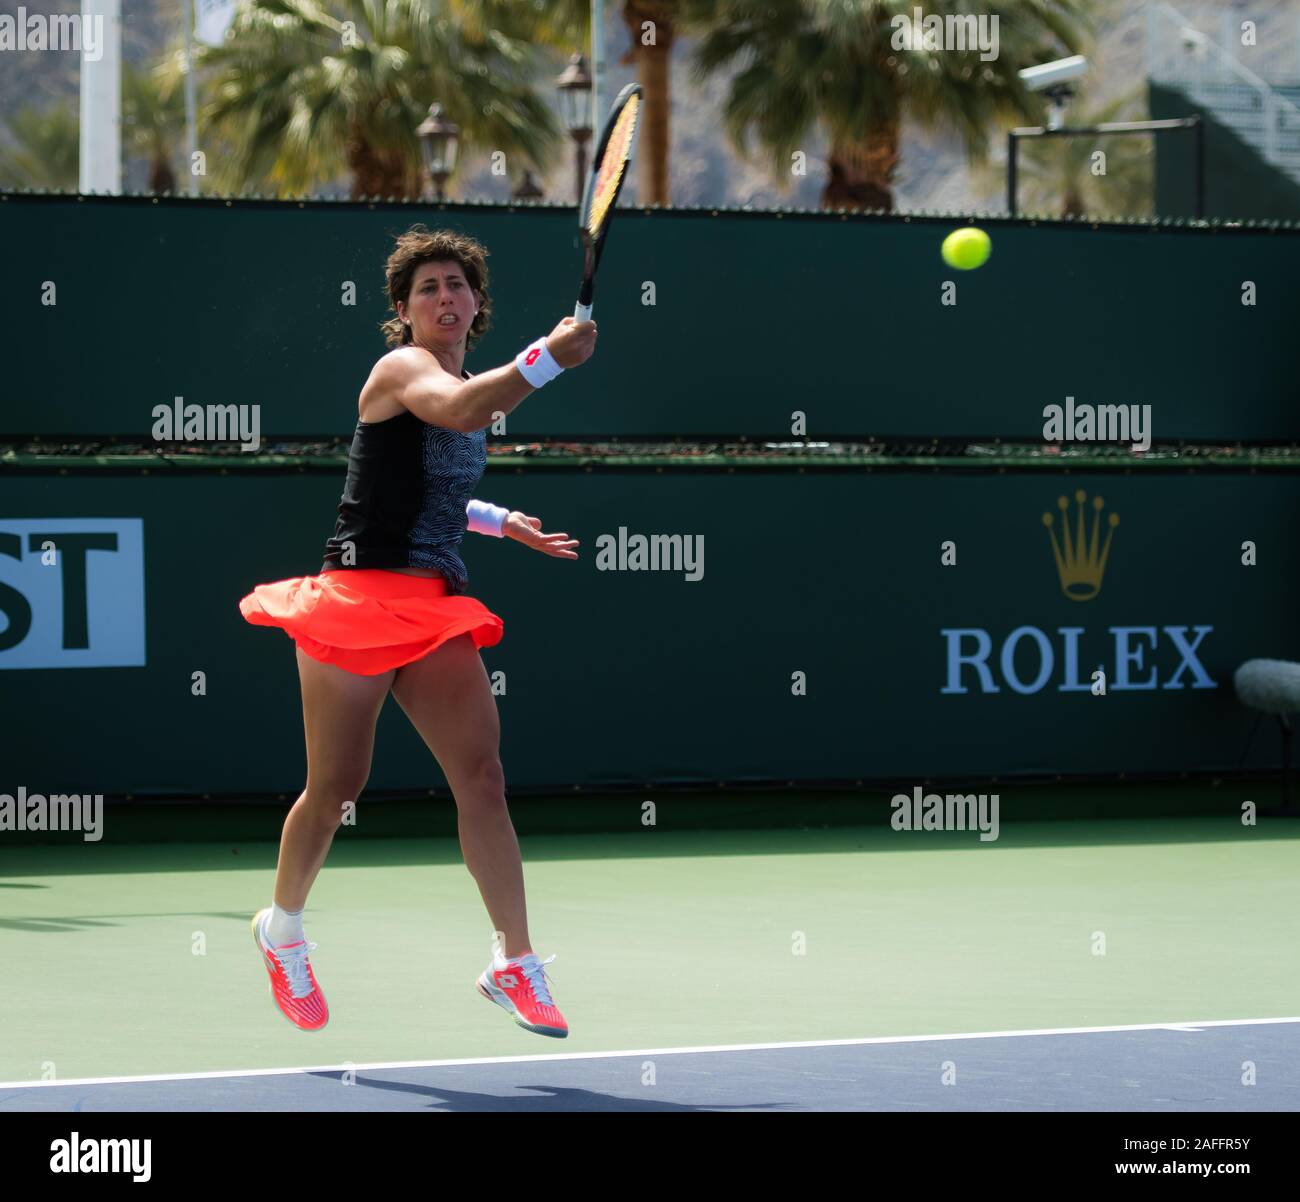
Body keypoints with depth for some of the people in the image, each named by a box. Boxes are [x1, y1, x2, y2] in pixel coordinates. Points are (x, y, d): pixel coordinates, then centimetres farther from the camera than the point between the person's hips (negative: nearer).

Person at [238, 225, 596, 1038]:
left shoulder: (472, 384, 17)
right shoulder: (405, 367, -8)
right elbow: (457, 411, -33)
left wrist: (499, 522, 27)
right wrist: (552, 355, -36)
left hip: (435, 606, 7)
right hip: (362, 594, -7)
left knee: (482, 774, -8)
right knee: (336, 787, 3)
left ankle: (515, 964, -8)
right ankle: (283, 928, 28)